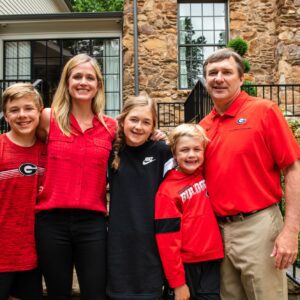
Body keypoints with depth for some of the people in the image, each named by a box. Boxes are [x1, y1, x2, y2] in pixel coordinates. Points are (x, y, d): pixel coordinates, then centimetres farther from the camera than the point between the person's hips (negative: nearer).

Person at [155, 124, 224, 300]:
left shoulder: (206, 175, 3)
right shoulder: (167, 190, -11)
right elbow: (167, 239, -12)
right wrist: (177, 282, -11)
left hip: (212, 261, 4)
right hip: (185, 265, -4)